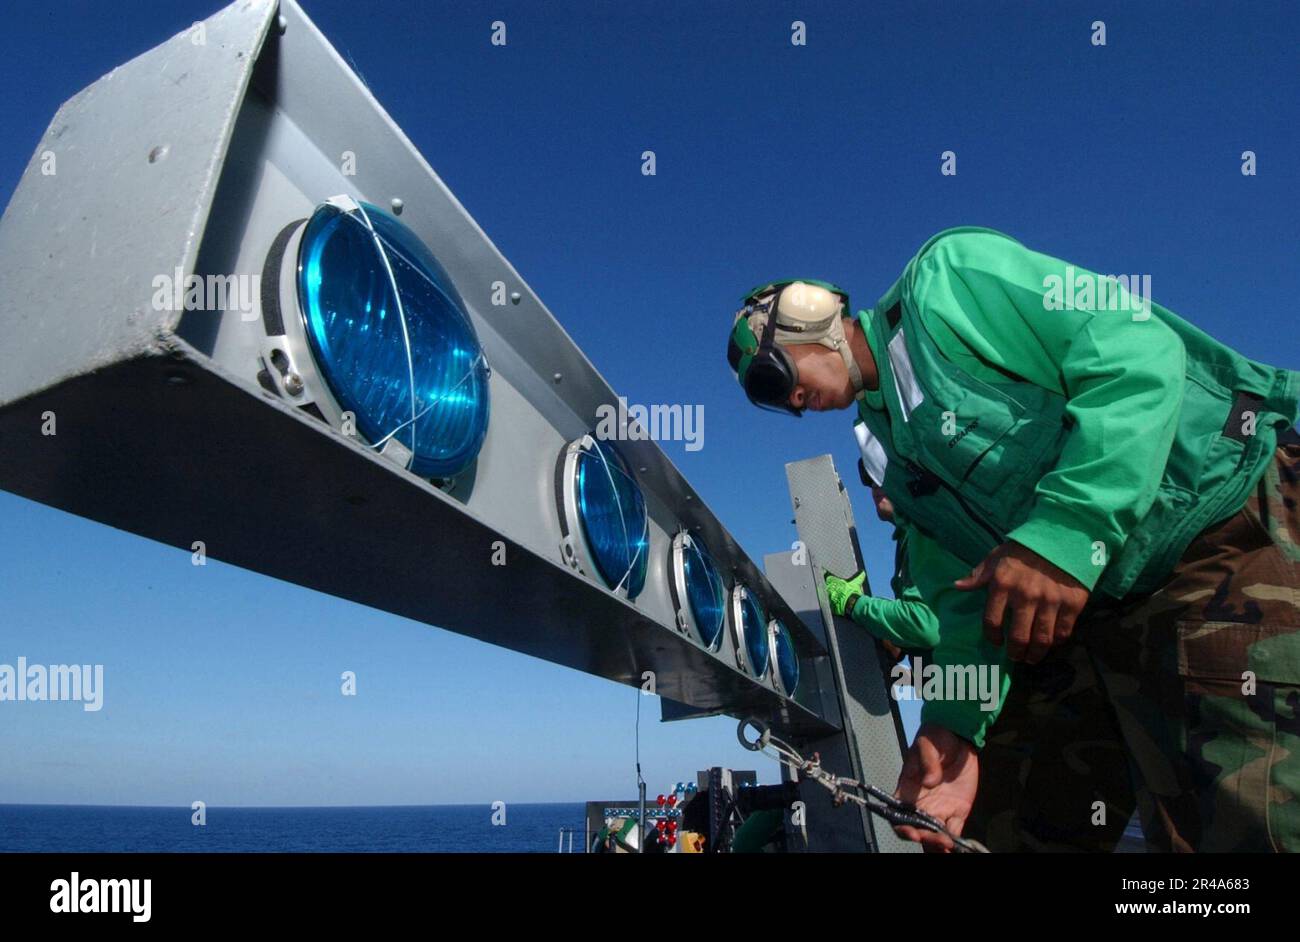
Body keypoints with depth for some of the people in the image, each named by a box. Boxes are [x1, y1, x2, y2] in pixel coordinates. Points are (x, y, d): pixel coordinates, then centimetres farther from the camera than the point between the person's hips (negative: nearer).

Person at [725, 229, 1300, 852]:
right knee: (988, 824, 11)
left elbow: (1140, 349, -19)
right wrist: (958, 723, -3)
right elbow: (969, 589, 10)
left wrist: (1066, 528, -27)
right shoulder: (891, 450, 15)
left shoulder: (948, 275, -7)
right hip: (1094, 613, 8)